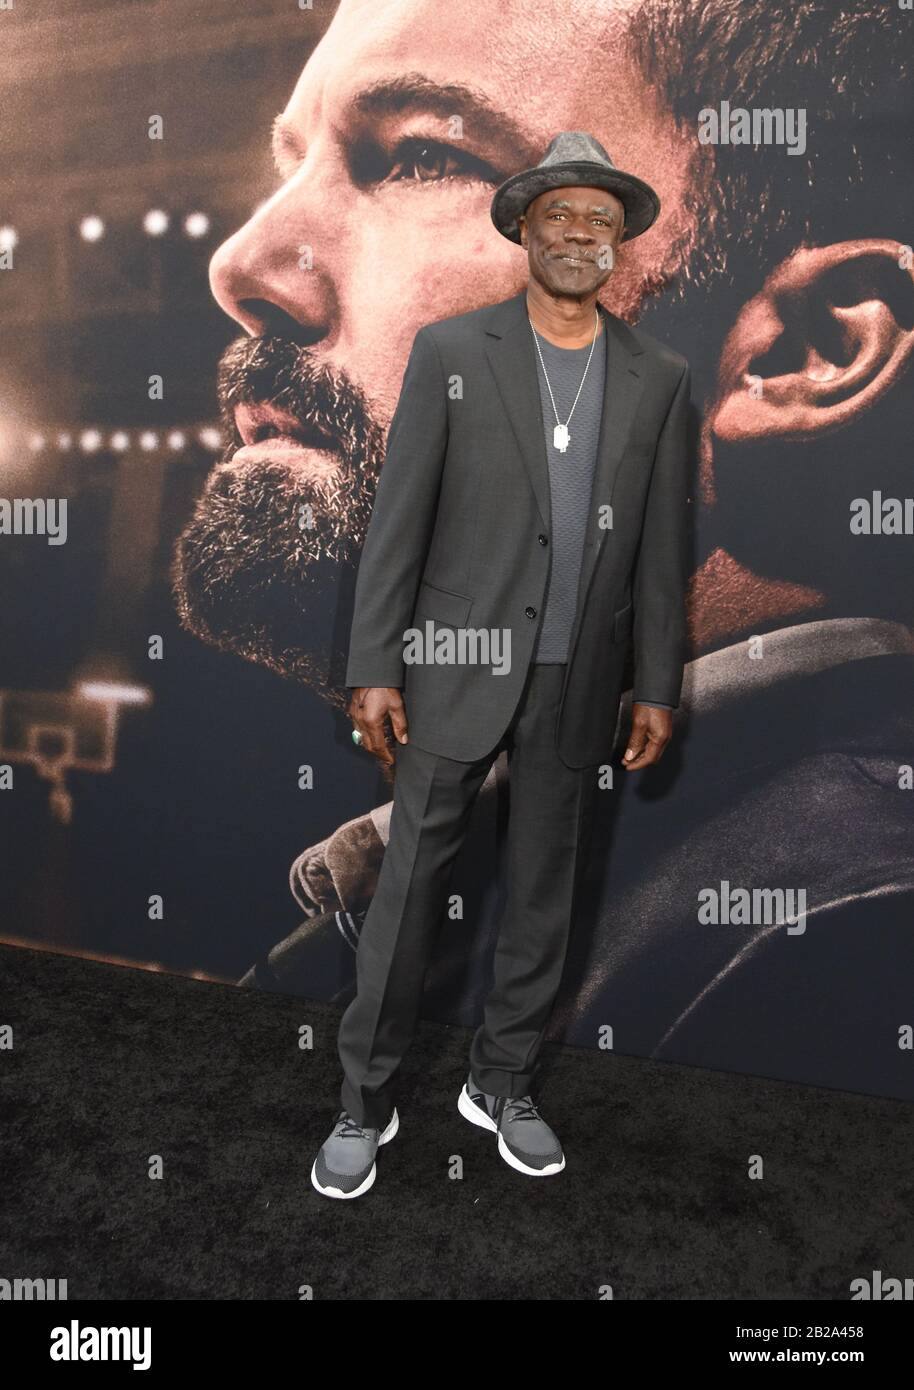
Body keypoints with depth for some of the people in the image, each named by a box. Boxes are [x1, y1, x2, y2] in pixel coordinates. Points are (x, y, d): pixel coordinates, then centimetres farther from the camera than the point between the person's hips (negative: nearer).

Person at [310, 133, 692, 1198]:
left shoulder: (657, 379, 7)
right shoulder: (451, 350, 0)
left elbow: (660, 545, 7)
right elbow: (398, 517, -4)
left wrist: (657, 688, 4)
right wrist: (374, 667, -9)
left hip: (578, 681, 3)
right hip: (461, 664, -2)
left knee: (545, 892, 12)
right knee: (410, 885, 3)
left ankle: (501, 1085, 31)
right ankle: (365, 1101, 21)